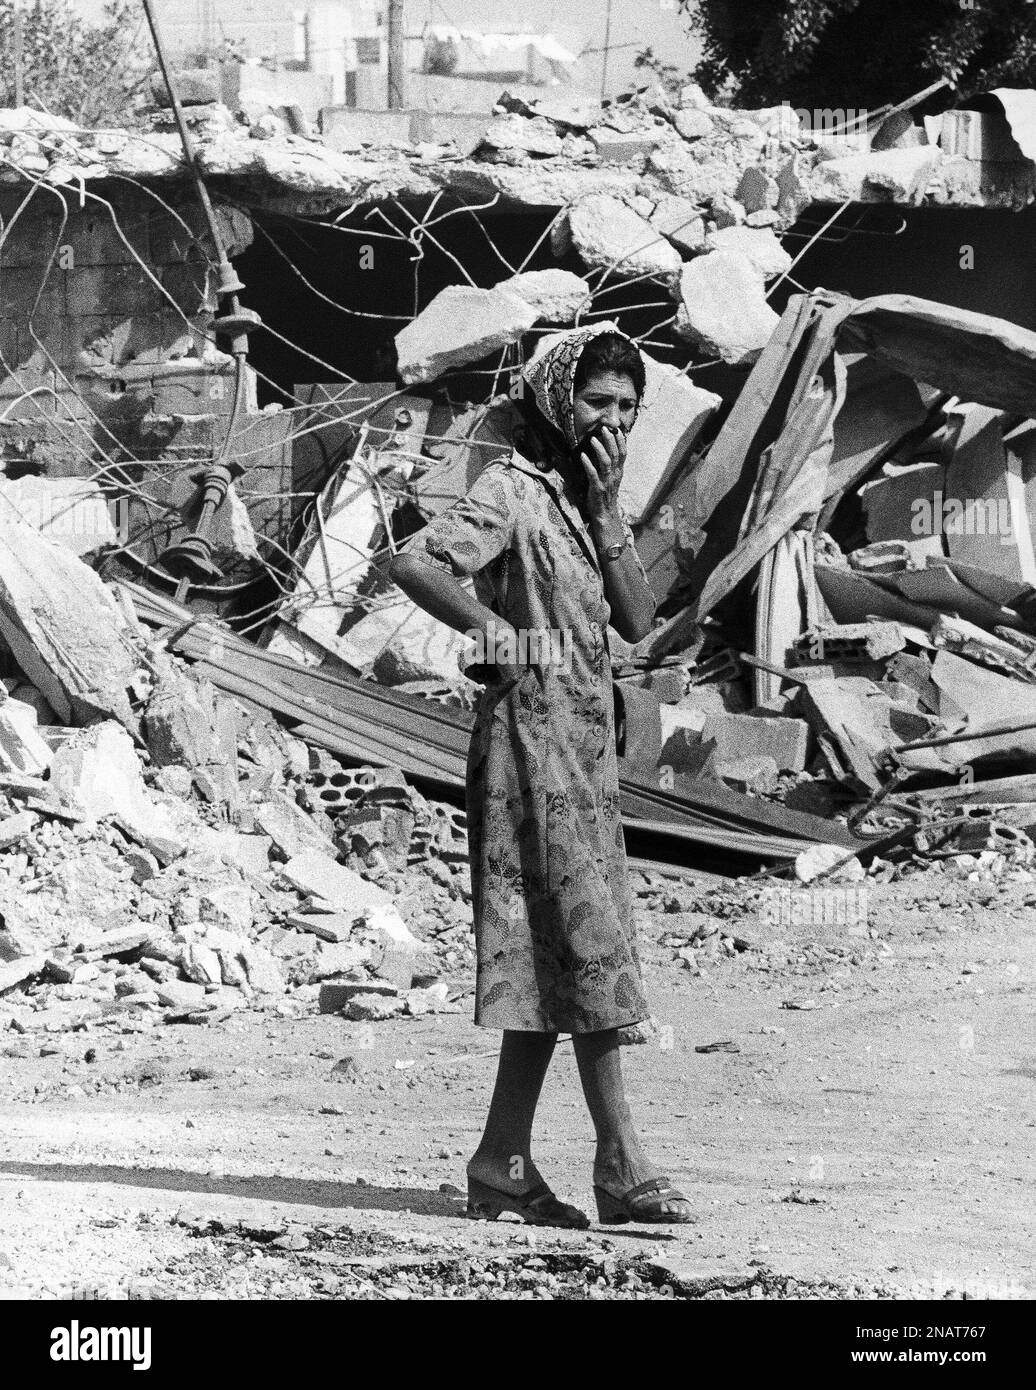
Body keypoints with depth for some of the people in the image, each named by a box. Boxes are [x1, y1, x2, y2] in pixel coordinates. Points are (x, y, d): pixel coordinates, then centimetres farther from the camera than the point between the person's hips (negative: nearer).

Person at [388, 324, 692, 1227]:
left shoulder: (586, 497, 16)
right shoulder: (515, 491, -10)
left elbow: (637, 620, 5)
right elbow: (413, 562, -25)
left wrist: (607, 508, -3)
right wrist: (494, 633, -16)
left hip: (586, 744, 9)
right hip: (534, 736, -9)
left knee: (553, 959, 8)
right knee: (588, 947, -10)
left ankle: (504, 1164, 11)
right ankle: (622, 1167, -9)